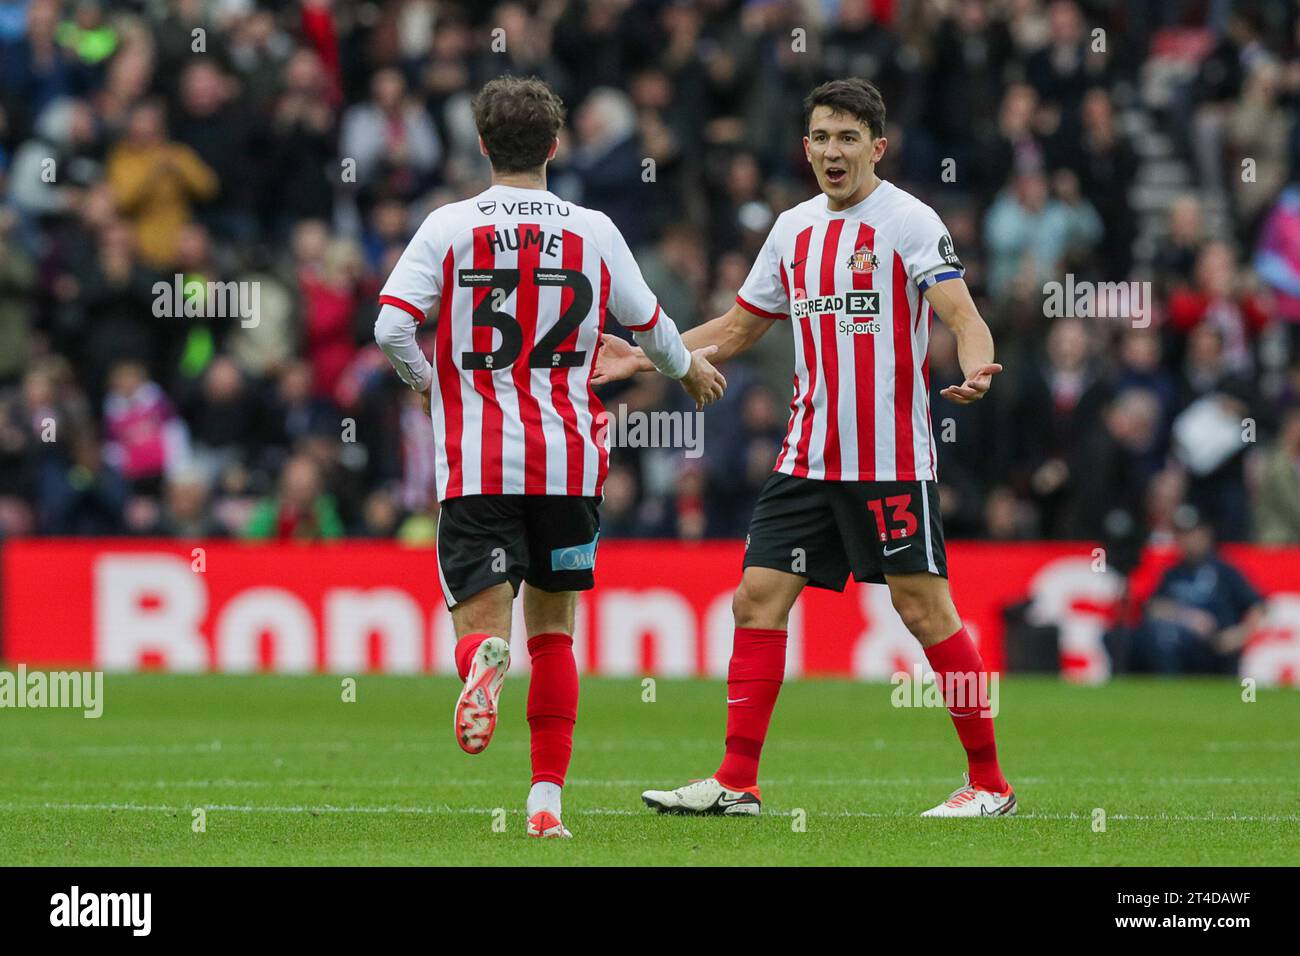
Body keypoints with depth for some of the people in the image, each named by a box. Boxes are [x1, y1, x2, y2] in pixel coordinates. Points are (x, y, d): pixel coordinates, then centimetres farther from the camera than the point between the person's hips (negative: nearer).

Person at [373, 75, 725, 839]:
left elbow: (391, 327, -9)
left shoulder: (448, 227, -1)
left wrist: (425, 380, 13)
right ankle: (547, 797, 11)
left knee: (480, 620, -3)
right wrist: (690, 367, 40)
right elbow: (648, 325, 18)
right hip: (569, 461, 2)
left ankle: (485, 660, -40)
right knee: (554, 630, 14)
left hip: (477, 467, -2)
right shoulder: (594, 232, 5)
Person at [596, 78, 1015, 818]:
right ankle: (738, 782, 5)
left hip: (893, 461, -6)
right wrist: (643, 357, 19)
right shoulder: (795, 229, 13)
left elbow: (964, 316, -16)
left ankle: (989, 783, 3)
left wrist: (975, 369, -37)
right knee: (758, 597, 1)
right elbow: (737, 330, 24)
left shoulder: (909, 221, -6)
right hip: (809, 458, 6)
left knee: (923, 608, -6)